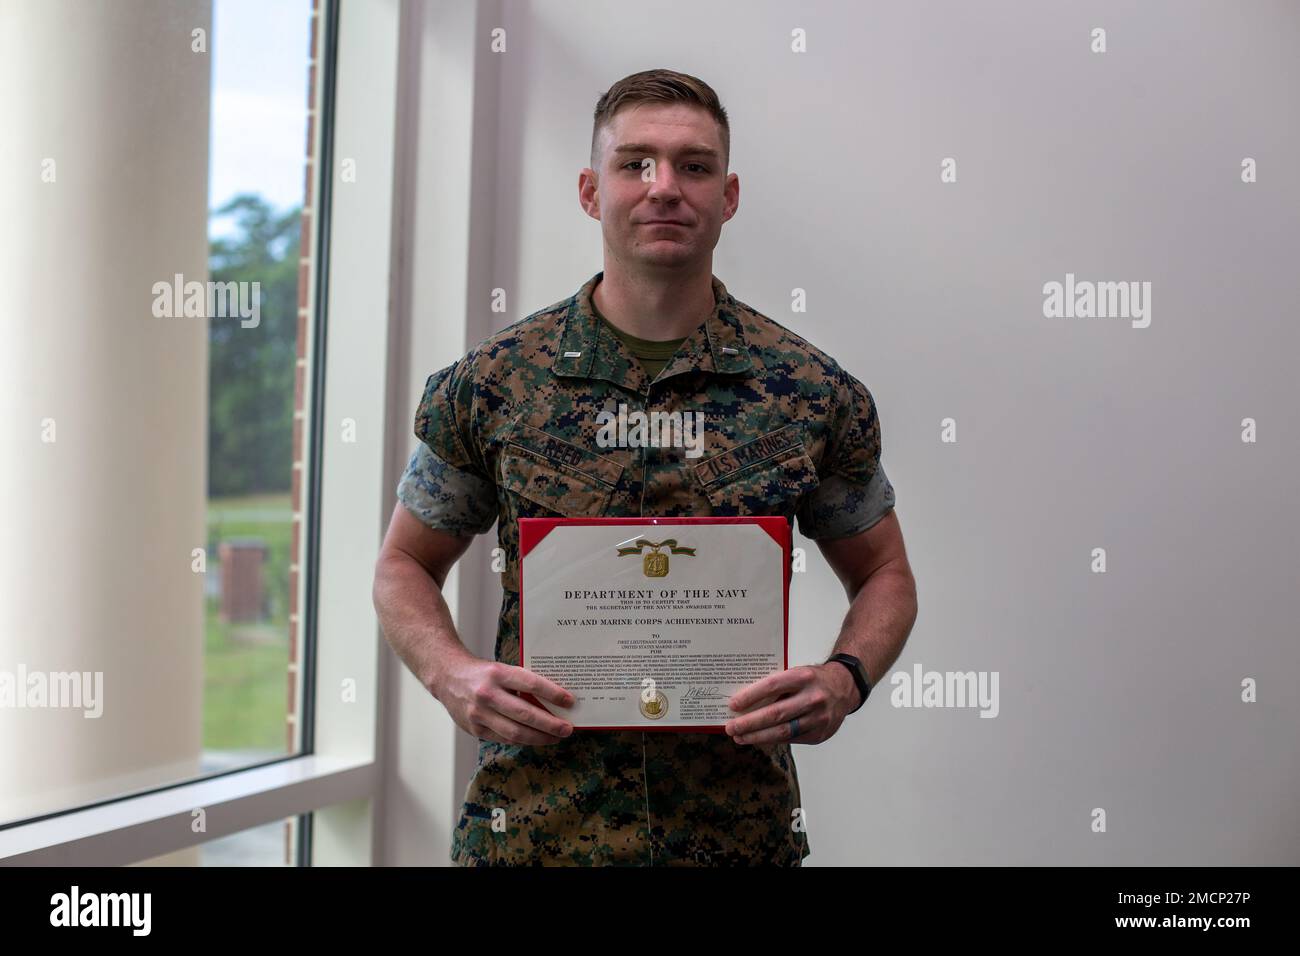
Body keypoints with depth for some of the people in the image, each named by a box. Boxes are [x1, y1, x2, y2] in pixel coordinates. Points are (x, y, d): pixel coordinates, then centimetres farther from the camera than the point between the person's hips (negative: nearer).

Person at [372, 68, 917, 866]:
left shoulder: (814, 394, -2)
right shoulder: (491, 383, -2)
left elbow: (885, 576, 8)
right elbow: (405, 566, 7)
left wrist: (845, 680, -11)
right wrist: (453, 675, -11)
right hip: (532, 823, 0)